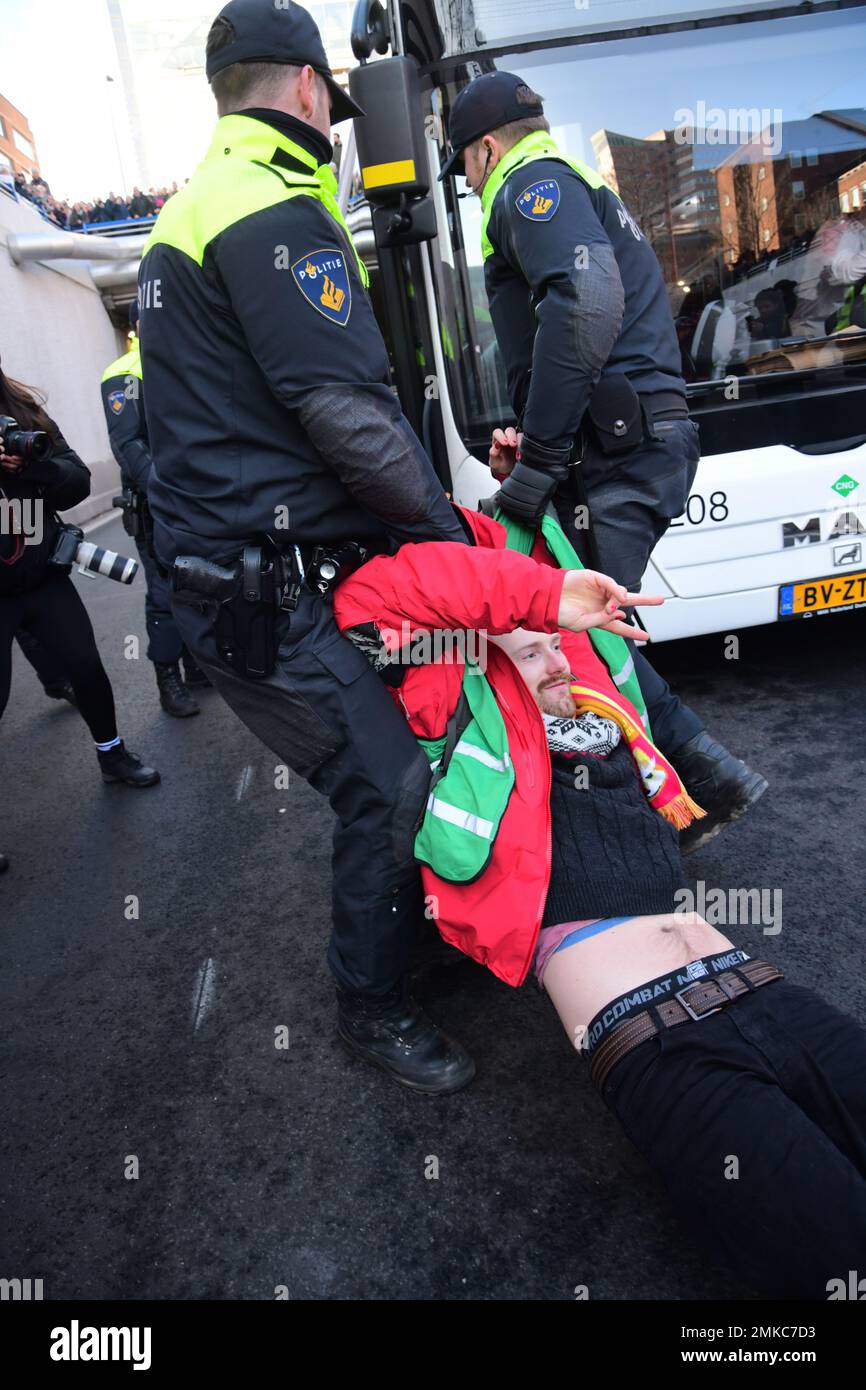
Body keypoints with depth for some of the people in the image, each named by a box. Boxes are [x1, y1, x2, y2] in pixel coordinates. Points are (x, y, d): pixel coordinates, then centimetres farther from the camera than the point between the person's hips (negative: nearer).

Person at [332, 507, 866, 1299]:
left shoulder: (602, 710, 23)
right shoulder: (472, 729, 6)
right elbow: (367, 603, -4)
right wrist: (537, 589, -8)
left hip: (760, 992, 7)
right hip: (655, 1049, -7)